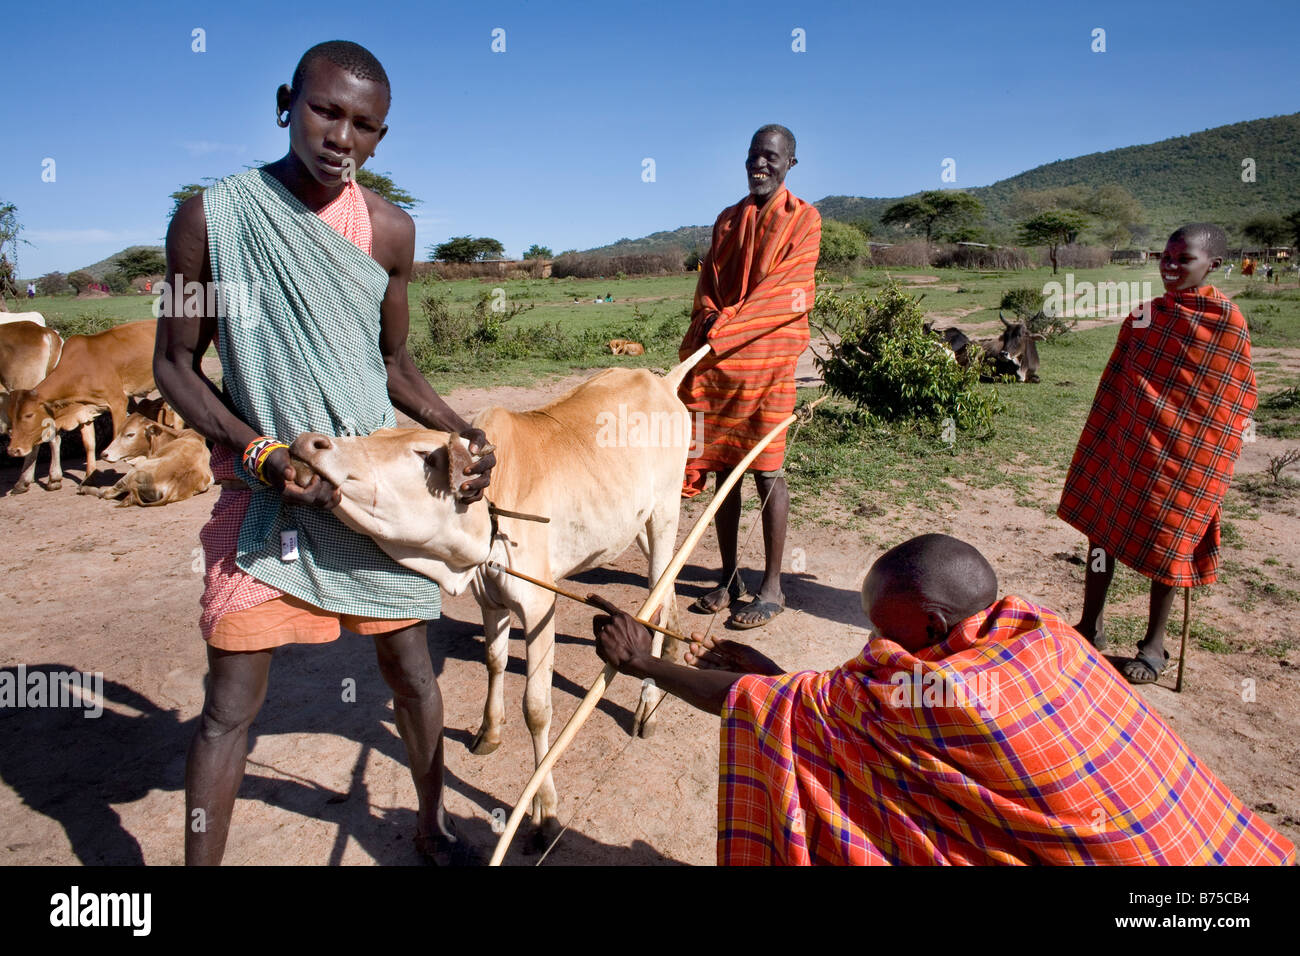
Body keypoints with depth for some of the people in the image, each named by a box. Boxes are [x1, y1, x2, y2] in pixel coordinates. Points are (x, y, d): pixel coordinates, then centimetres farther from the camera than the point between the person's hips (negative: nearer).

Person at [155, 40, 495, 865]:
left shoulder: (390, 231, 0)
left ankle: (433, 822, 37)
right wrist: (259, 450, -15)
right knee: (232, 702, 1)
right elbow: (175, 363, -2)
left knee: (410, 664, 13)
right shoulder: (212, 217, -8)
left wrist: (461, 430, -5)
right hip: (265, 486, -2)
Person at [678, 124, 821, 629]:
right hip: (718, 358, 5)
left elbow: (786, 286, -10)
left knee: (766, 470, -5)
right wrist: (708, 319, -7)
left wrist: (729, 323, -19)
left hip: (768, 355, -5)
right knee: (723, 467, 6)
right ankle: (729, 578, 17)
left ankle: (772, 587, 4)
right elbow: (707, 283, 14)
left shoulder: (803, 218, 3)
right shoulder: (727, 220, 19)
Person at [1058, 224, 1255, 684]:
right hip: (1123, 444, 5)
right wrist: (1100, 441, 9)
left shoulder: (1226, 320, -8)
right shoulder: (1144, 315, 7)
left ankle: (1154, 645, 22)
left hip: (1179, 455, -5)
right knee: (1100, 528, 9)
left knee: (1163, 543, 5)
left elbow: (1233, 401, -5)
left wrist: (1207, 469, -5)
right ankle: (1090, 628, 25)